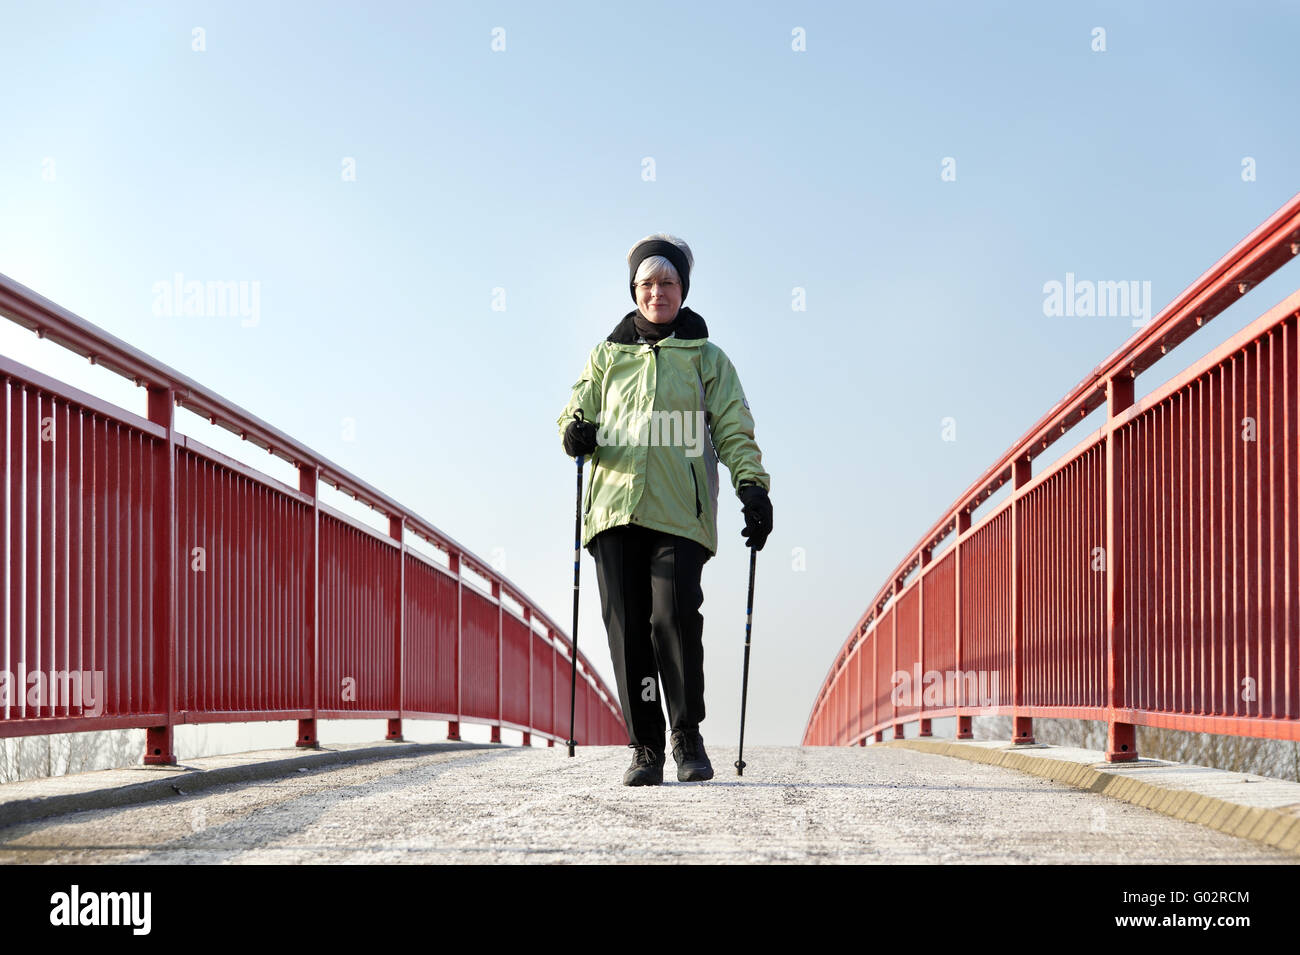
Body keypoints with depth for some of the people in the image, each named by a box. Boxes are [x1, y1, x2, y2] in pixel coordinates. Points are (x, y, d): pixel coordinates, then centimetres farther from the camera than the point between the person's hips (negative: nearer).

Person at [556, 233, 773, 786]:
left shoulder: (707, 358, 16)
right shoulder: (607, 356, 21)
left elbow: (733, 430, 9)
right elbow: (576, 413, 21)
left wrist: (753, 486, -6)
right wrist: (576, 434, -4)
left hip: (679, 511, -2)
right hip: (614, 508, 2)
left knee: (675, 617, -17)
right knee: (627, 627, -4)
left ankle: (688, 740, 0)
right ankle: (646, 748, 5)